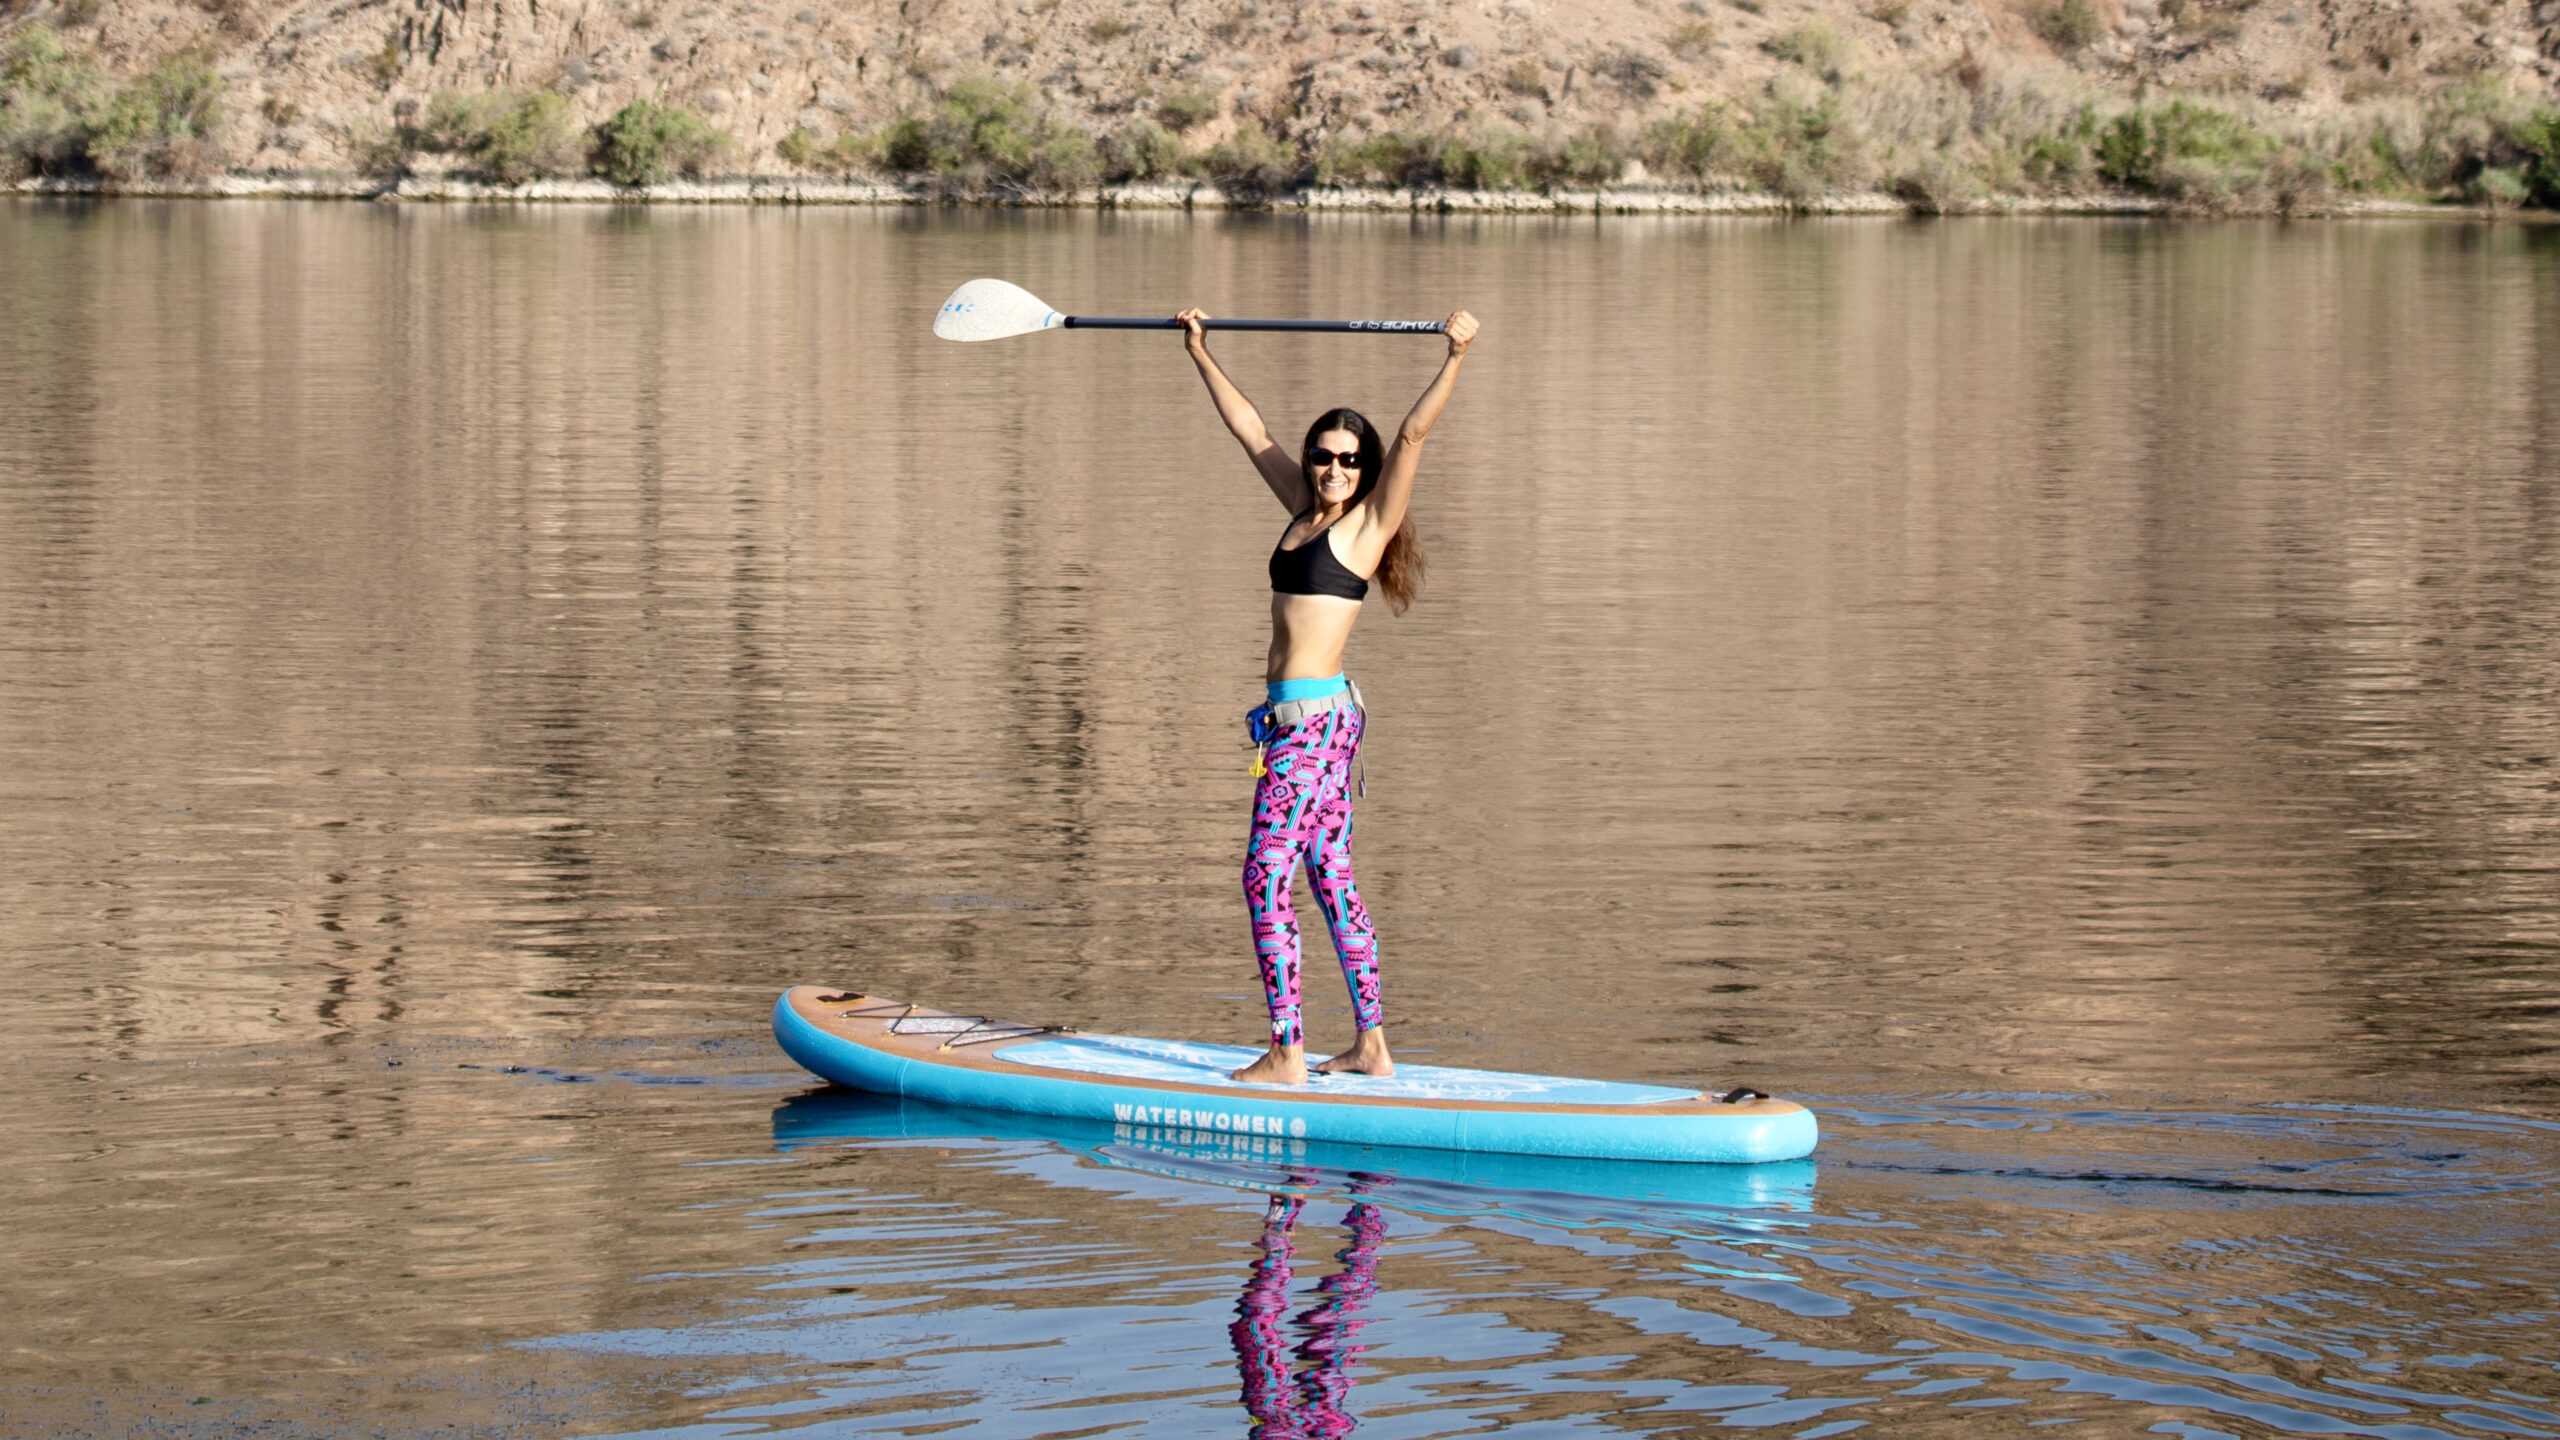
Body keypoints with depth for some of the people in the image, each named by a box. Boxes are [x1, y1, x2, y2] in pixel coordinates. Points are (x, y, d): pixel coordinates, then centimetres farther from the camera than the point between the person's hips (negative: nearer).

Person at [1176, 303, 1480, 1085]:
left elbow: (1413, 433, -17)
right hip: (1302, 715, 9)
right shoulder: (1306, 511, 14)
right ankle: (1371, 1046, 16)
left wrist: (1454, 359, -28)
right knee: (1331, 877, 11)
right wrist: (1200, 352, 26)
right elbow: (1248, 427, 22)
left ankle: (1287, 1054, -5)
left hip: (1316, 716, -9)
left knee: (1267, 881, -7)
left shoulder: (1368, 522, -6)